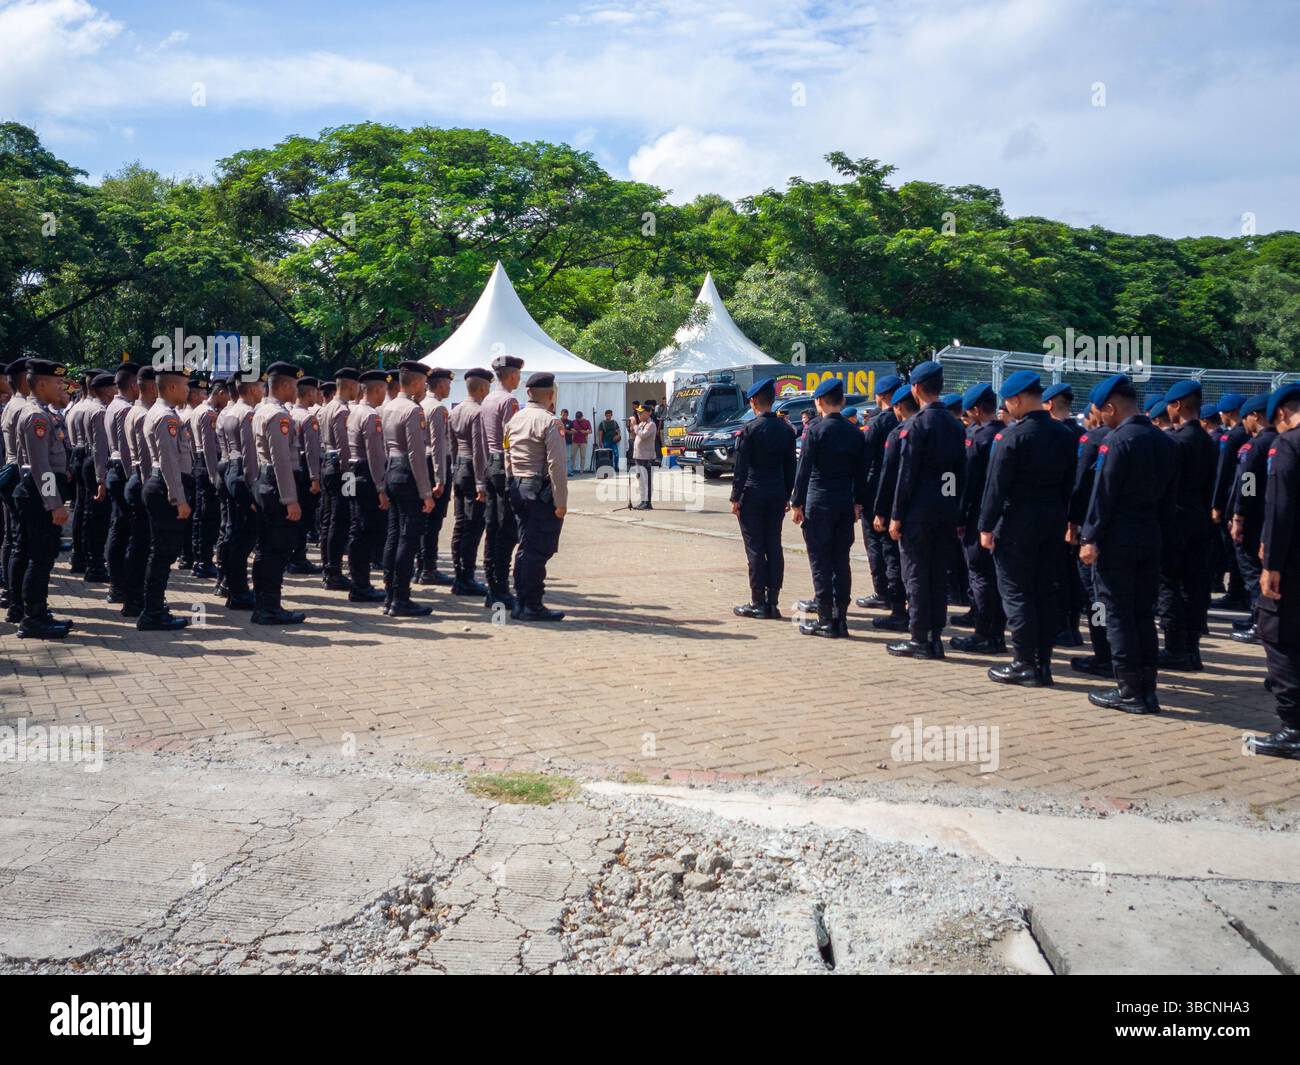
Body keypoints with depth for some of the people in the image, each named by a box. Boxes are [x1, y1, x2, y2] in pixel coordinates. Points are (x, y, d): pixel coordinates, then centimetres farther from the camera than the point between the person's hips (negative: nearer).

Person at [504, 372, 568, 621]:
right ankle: (532, 607, -2)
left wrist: (512, 487, 18)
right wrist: (561, 501, -14)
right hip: (542, 491, -8)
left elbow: (507, 458, 13)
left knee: (526, 546, 15)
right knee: (539, 550, -4)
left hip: (517, 487, 8)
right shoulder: (549, 422, -13)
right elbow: (556, 465, -17)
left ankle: (521, 603, 19)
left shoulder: (514, 420, 11)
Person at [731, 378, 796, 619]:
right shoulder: (786, 429, 6)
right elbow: (790, 467, 10)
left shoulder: (750, 429, -11)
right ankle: (773, 602, 10)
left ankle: (758, 602, 1)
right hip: (777, 497, 5)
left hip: (753, 494, -5)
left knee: (755, 548, -1)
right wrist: (787, 496, 16)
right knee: (774, 547, 8)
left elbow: (741, 467, -11)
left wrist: (736, 497, -6)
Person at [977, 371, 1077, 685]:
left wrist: (987, 527, -10)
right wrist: (1063, 518, 17)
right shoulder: (1064, 435, 7)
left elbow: (996, 486, -15)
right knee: (1047, 592, 11)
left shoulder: (1012, 436, -15)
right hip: (1054, 520, 7)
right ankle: (1043, 662, 16)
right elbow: (1069, 483, 11)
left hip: (1018, 523, -7)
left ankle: (1025, 664, 2)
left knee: (1016, 592, 0)